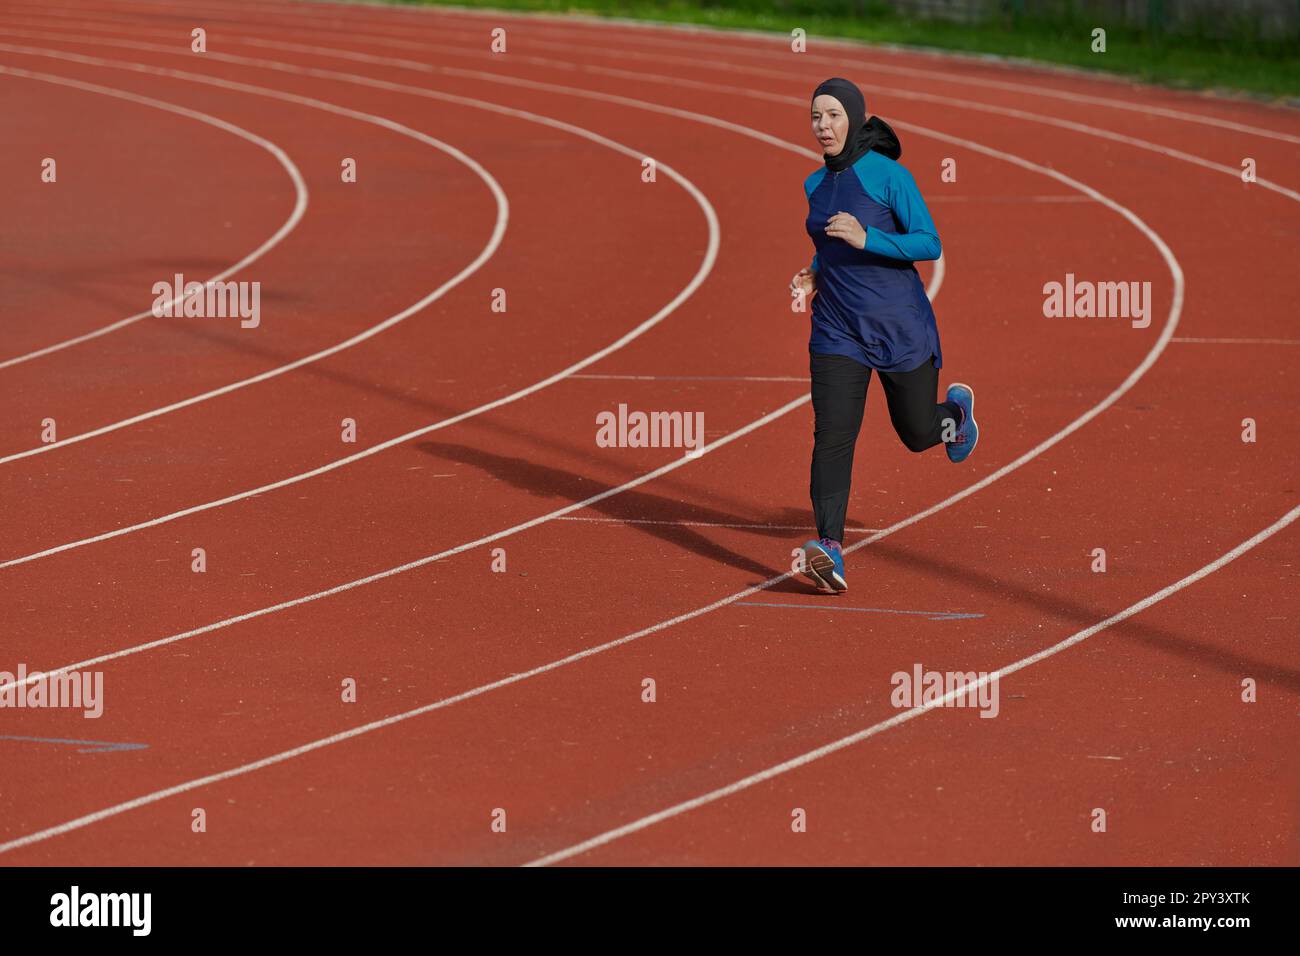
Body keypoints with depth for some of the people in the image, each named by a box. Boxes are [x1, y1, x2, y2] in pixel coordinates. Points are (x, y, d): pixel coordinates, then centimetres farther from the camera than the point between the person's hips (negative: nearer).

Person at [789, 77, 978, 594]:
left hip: (899, 325, -4)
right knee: (832, 435, -16)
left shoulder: (889, 175, -11)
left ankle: (956, 409, 50)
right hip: (837, 329, 4)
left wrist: (865, 239, -25)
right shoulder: (816, 184, 8)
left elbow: (929, 244, -13)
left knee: (918, 434, 13)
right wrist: (815, 274, 4)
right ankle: (830, 550, -25)